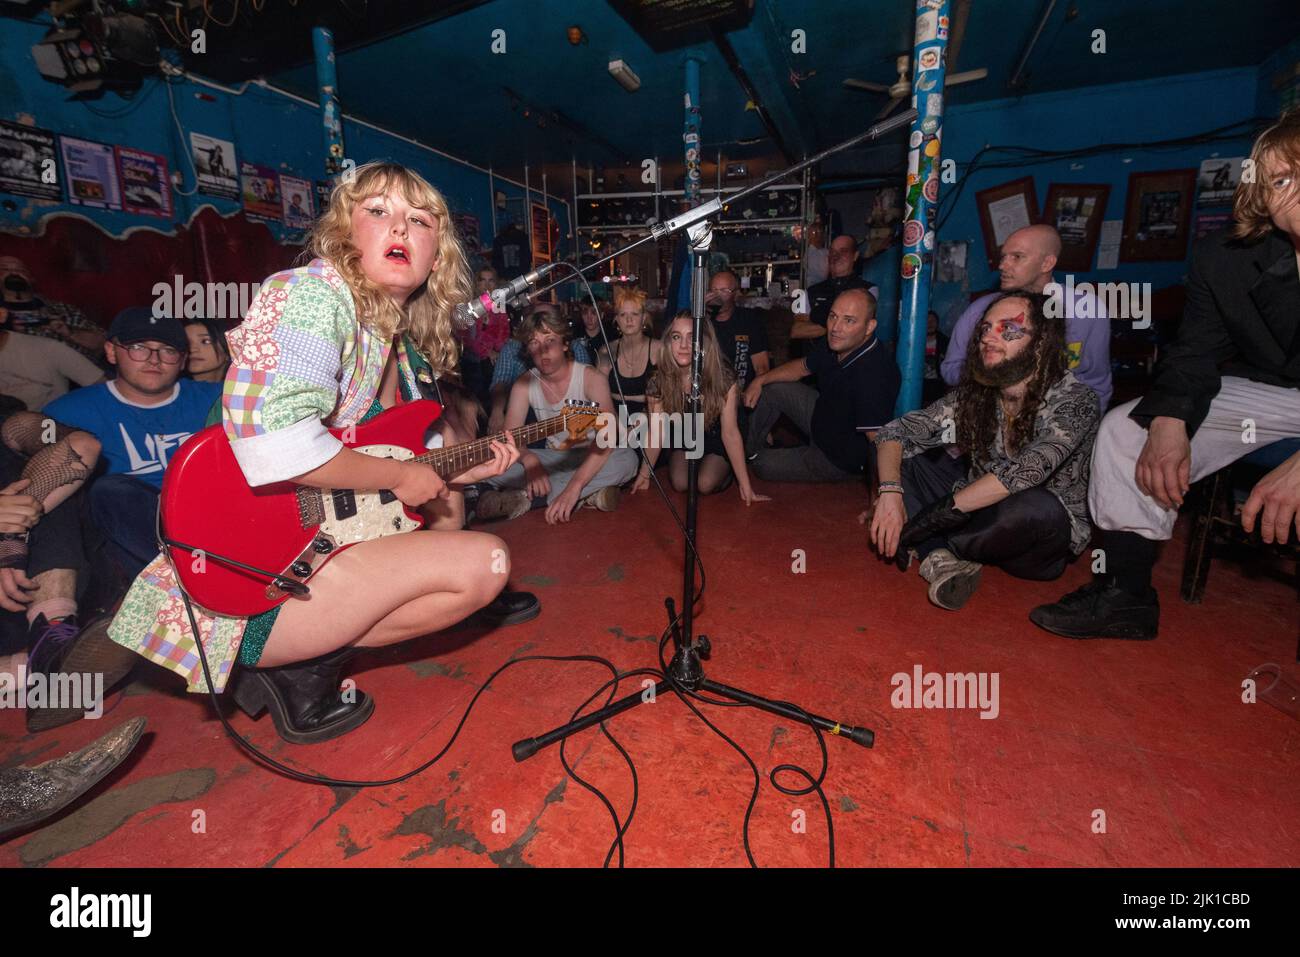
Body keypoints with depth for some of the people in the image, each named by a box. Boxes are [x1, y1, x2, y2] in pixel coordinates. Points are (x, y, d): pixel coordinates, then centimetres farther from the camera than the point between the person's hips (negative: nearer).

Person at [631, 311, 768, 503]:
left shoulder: (723, 380, -28)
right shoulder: (659, 381, -21)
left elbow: (730, 433, -25)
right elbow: (656, 431, -13)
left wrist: (745, 486, -25)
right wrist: (645, 474, -12)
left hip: (714, 440, -2)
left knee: (706, 485, -23)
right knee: (680, 483, -19)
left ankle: (727, 471, 12)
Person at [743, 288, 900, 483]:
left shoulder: (875, 374, -40)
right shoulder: (835, 343, -12)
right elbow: (803, 366, 9)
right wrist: (761, 380, 2)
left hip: (841, 460, -7)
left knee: (764, 466, -1)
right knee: (773, 388, 10)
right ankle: (748, 448, 30)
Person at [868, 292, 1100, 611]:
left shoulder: (1075, 400, -17)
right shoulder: (974, 394, -4)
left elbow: (1022, 473, -34)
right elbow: (895, 432, -10)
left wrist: (942, 511, -35)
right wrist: (890, 492, -28)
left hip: (1045, 536, -4)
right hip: (983, 518, 5)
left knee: (1036, 506, -40)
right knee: (896, 453, -8)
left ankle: (931, 548, -13)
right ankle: (943, 559, -27)